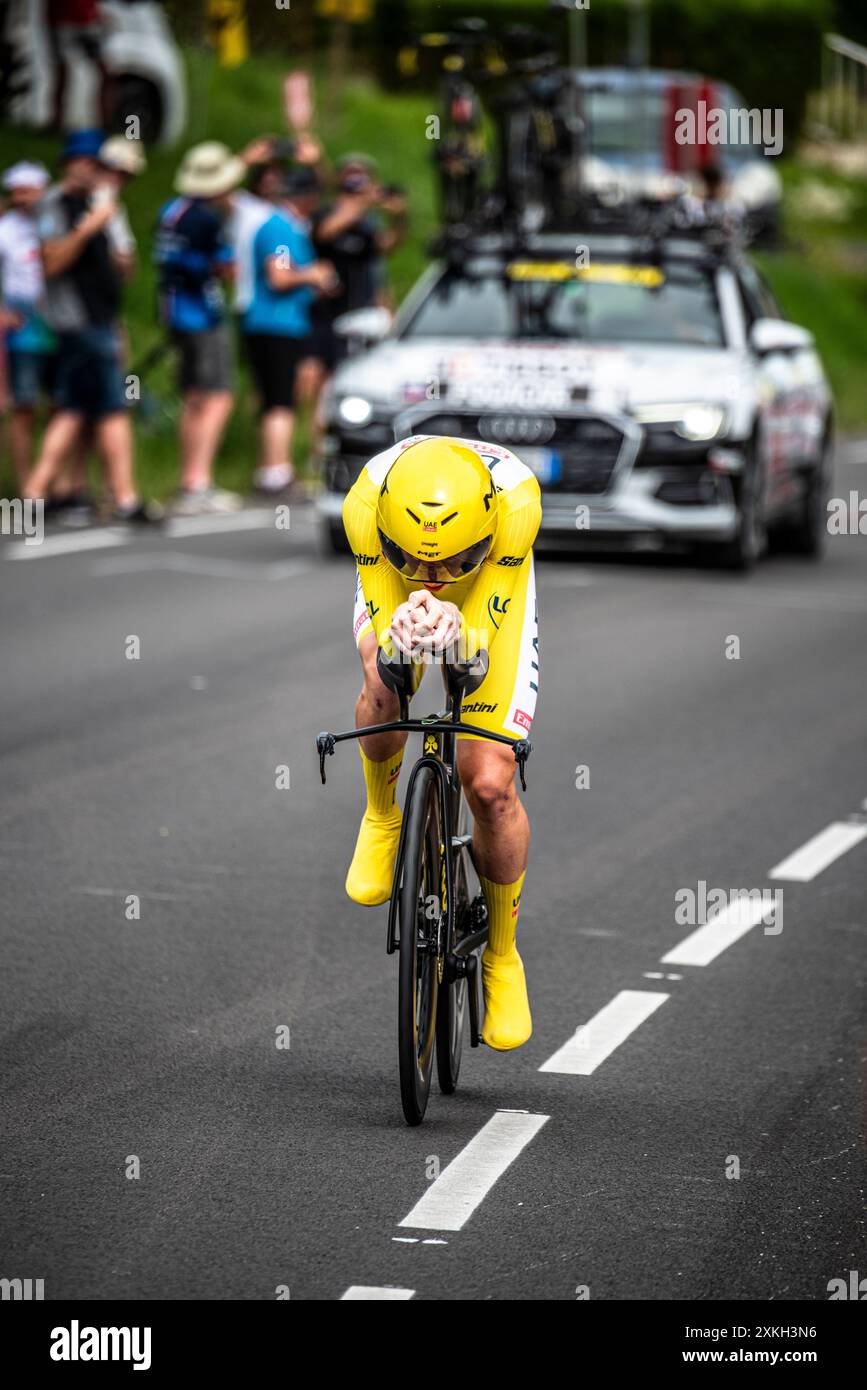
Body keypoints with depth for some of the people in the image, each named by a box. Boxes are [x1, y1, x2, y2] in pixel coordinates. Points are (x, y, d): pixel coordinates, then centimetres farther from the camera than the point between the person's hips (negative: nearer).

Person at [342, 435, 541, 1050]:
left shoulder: (516, 503, -41)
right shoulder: (366, 505, -38)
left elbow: (482, 634, -37)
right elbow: (381, 635, -33)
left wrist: (456, 637, -61)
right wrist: (398, 642, -57)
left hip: (492, 596, 0)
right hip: (393, 591, 0)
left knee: (490, 784, -11)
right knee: (386, 693, -34)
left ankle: (502, 955, 15)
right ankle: (383, 817, 2)